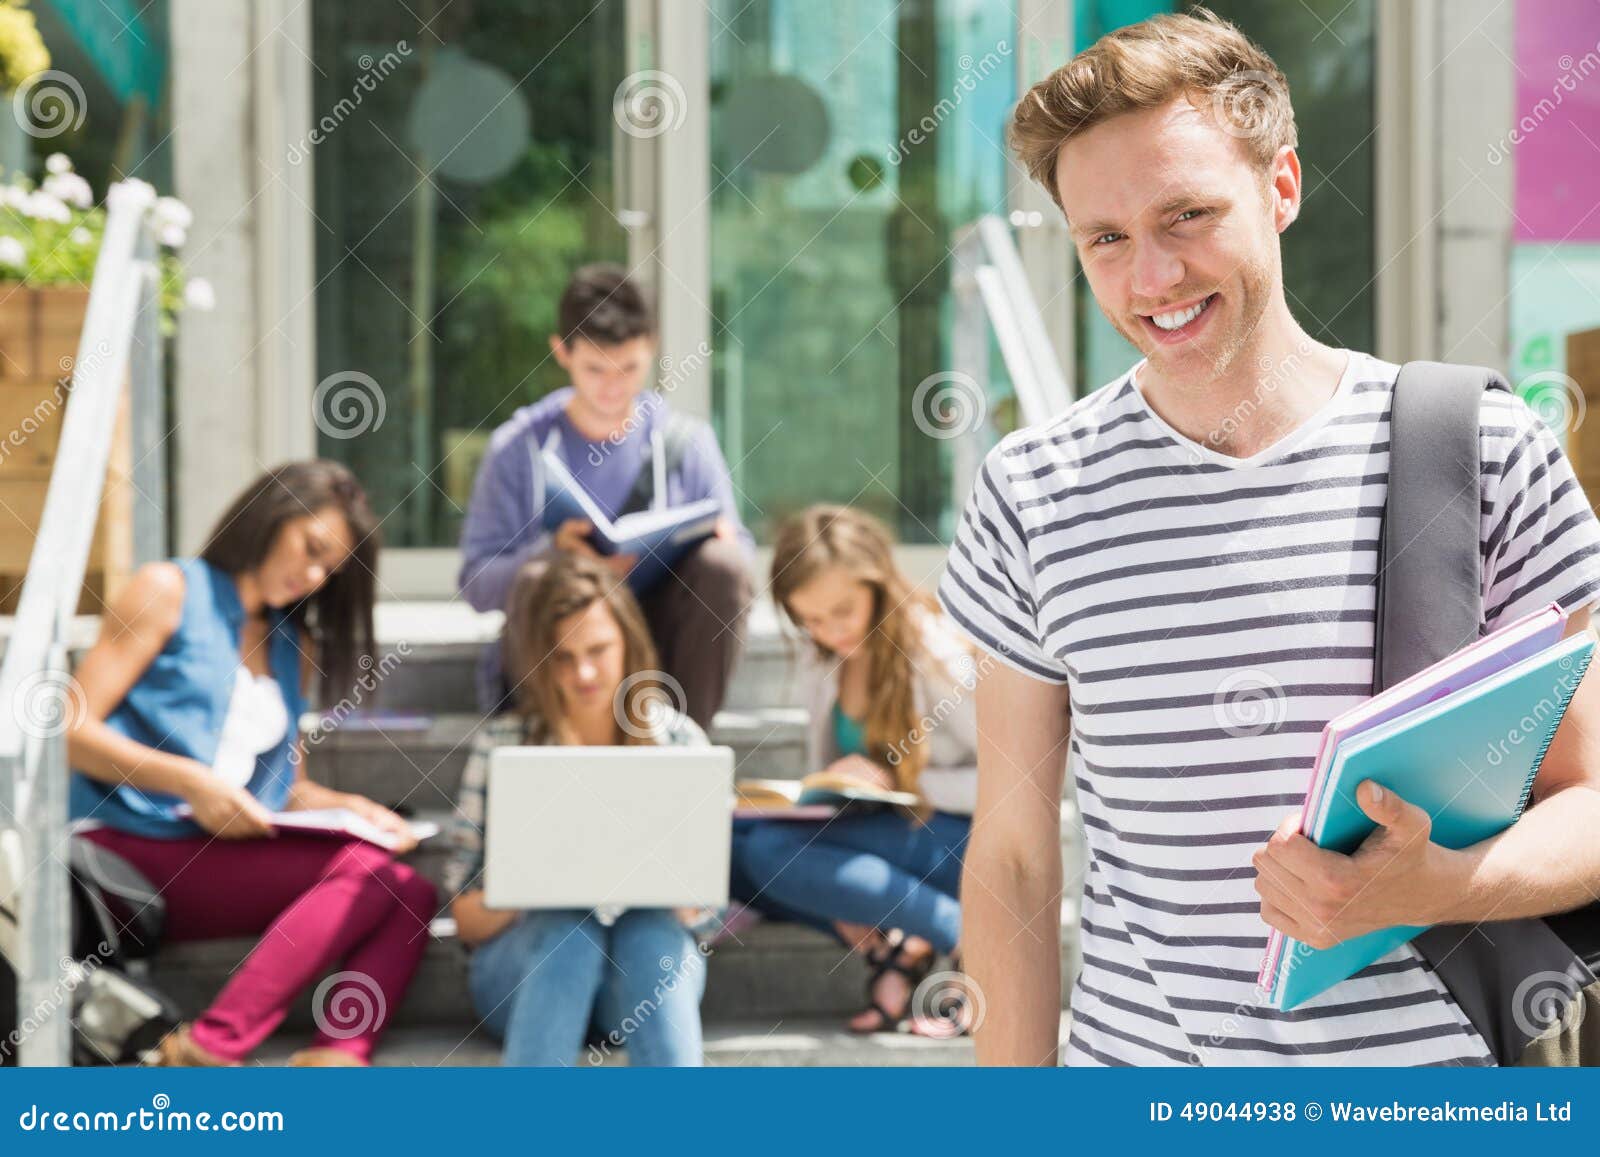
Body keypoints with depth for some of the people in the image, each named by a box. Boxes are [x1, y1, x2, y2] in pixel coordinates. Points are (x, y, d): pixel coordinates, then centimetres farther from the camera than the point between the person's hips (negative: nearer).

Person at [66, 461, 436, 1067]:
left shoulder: (293, 646, 23)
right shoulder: (170, 591, 4)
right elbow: (72, 731, -4)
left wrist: (349, 808, 1)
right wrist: (190, 781, -17)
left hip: (231, 858, 6)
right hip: (131, 852, -6)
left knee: (410, 892, -21)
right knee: (362, 870, -28)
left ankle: (338, 1059, -38)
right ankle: (206, 1051, -32)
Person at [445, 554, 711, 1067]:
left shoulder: (679, 739, 6)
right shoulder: (503, 743, 3)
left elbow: (697, 905, 6)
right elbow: (467, 918, 3)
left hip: (646, 965, 1)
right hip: (527, 957, -1)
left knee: (651, 928, -33)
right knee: (572, 927, -35)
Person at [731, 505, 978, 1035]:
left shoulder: (938, 656, -15)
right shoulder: (823, 656, 5)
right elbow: (825, 771, 12)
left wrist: (897, 780, -19)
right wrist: (818, 794, -9)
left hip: (961, 837, -7)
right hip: (877, 829, 7)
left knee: (772, 851, -28)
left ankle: (967, 938, -24)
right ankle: (881, 945, -21)